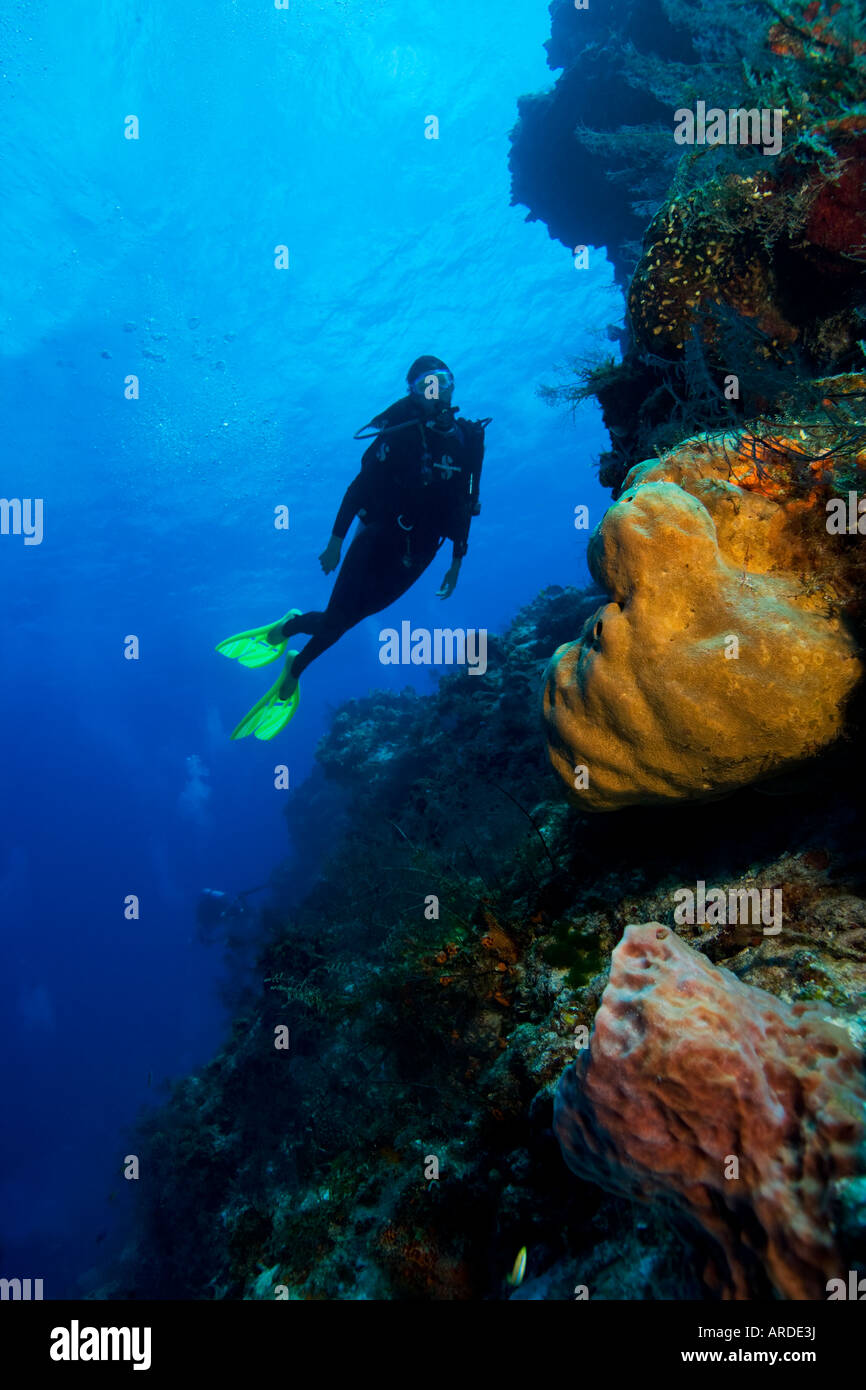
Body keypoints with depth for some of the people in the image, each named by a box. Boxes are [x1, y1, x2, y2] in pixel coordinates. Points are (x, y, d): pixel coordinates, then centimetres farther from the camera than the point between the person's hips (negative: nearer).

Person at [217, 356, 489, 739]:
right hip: (378, 536, -3)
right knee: (336, 620, -10)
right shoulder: (401, 432, -11)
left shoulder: (469, 439, 0)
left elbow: (464, 506, 8)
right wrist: (337, 539, -15)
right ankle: (286, 628, 22)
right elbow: (360, 484, -10)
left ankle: (294, 672, 23)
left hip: (417, 553, 3)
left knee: (345, 619, 1)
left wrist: (457, 561, 8)